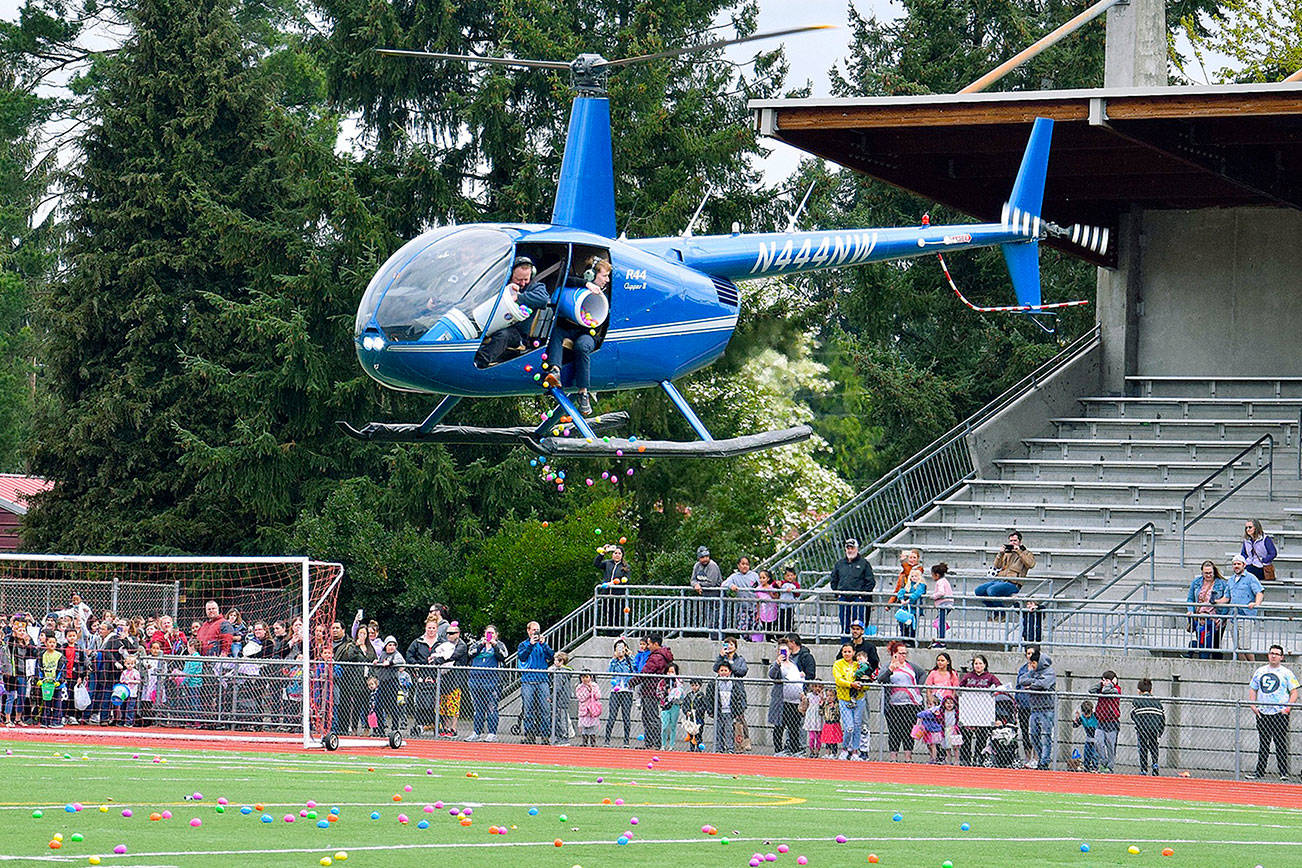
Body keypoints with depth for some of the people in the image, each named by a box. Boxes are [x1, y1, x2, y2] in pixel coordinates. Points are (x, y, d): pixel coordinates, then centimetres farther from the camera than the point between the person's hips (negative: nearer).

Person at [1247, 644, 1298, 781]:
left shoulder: (1286, 673, 1)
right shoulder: (1260, 671, 14)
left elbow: (1294, 693, -1)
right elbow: (1252, 689, 19)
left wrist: (1288, 708, -14)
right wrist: (1253, 706, 4)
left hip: (1280, 714, -4)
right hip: (1262, 713, 4)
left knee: (1281, 744, -6)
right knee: (1263, 744, 7)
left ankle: (1284, 772, -5)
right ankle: (1260, 772, 11)